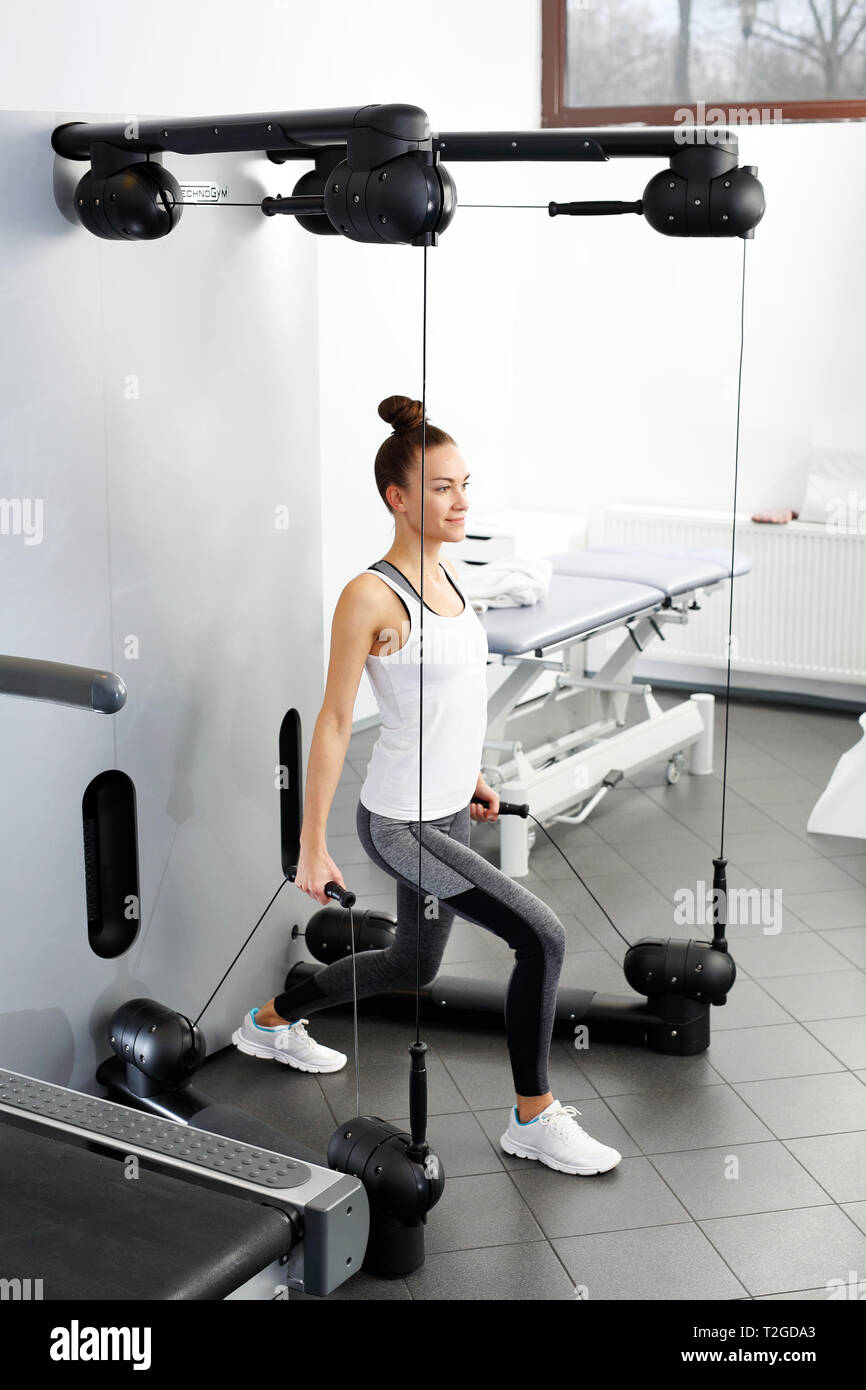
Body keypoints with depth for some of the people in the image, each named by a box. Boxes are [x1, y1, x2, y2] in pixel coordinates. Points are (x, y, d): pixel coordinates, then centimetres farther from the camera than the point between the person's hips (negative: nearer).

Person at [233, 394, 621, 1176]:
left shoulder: (446, 577, 5)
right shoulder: (371, 596, -19)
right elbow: (334, 723, -16)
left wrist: (473, 775, 23)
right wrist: (312, 847, -13)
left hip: (449, 812, 9)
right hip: (401, 823, -9)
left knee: (414, 966, 24)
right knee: (542, 937, -15)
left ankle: (272, 1023, 46)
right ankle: (535, 1119, 2)